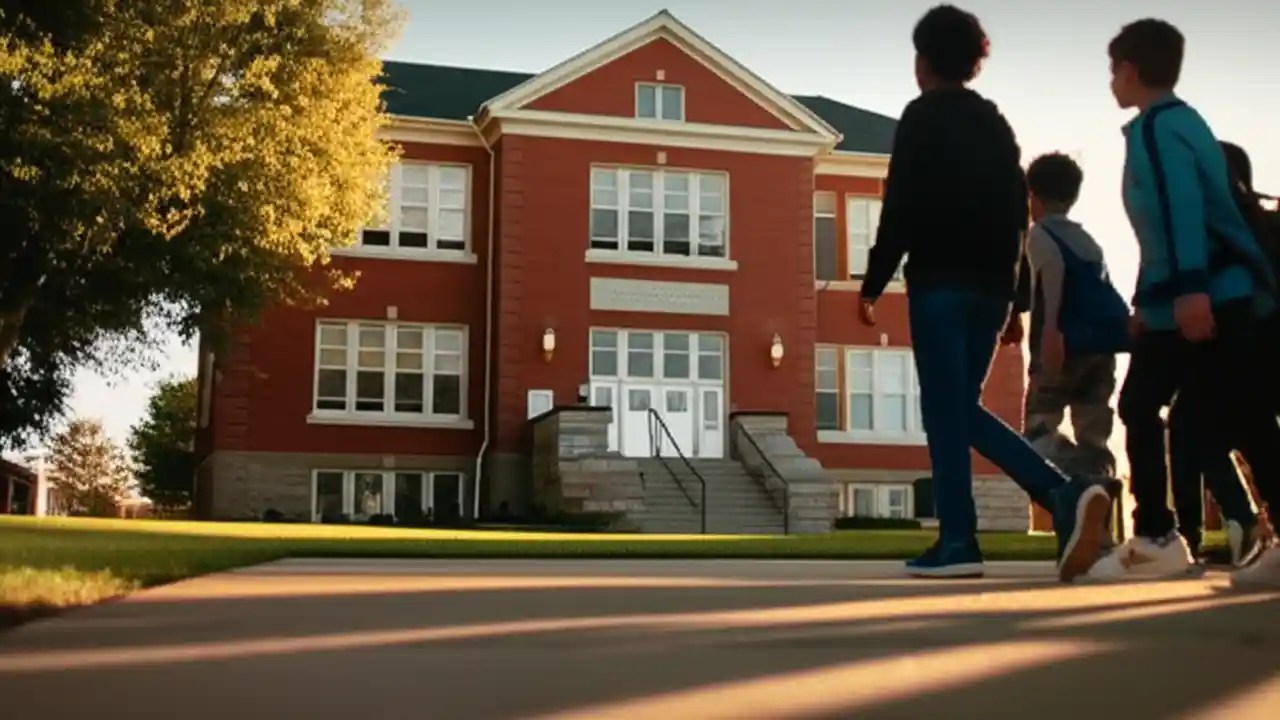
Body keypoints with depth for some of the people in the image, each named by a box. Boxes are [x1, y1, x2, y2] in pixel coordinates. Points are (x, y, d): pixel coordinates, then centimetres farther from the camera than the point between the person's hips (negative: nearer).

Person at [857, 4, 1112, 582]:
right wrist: (1011, 298, 21)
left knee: (945, 410, -4)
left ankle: (957, 543, -4)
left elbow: (900, 209, -10)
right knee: (962, 409, 11)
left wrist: (872, 286, -7)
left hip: (940, 282, -7)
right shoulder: (995, 123, 19)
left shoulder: (922, 117, -1)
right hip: (989, 285, 7)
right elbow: (1017, 214, 18)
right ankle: (1066, 496, -4)